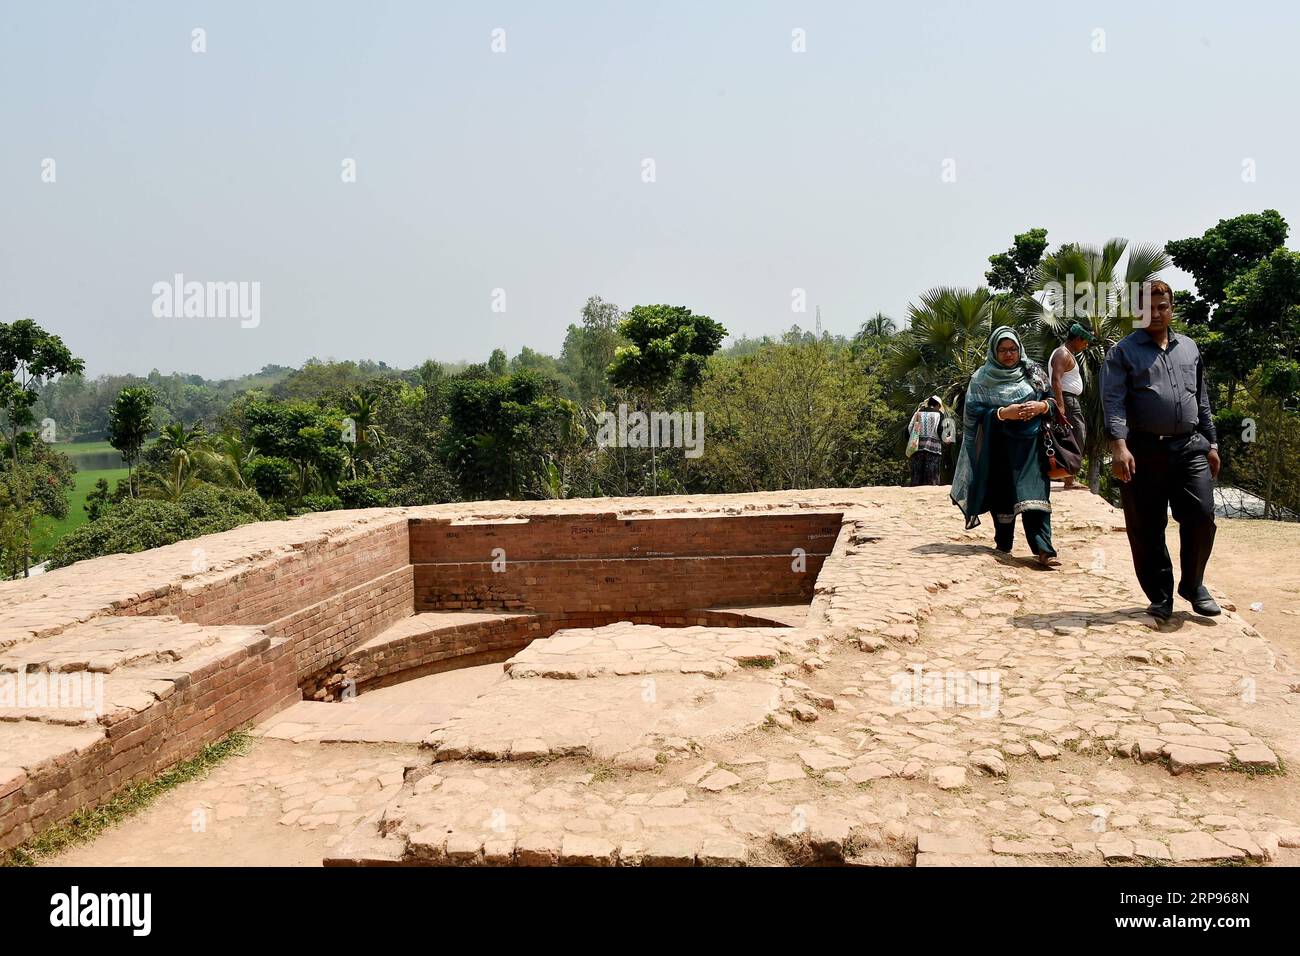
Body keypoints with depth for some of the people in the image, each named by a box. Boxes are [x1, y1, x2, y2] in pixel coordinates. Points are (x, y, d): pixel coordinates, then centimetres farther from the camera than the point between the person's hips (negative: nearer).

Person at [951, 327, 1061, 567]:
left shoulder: (1033, 371, 9)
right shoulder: (982, 378, 2)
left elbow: (1053, 399, 12)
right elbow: (974, 412, -5)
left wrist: (1041, 406, -11)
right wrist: (1003, 413, -18)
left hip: (1031, 444, 1)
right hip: (999, 447, -1)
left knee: (1034, 494, -10)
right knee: (1002, 495, 5)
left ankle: (1043, 549, -17)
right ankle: (1003, 545, 21)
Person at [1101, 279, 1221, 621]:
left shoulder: (1189, 348, 16)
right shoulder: (1123, 351, 1)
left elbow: (1202, 400, 22)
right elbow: (1113, 402, -10)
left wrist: (1211, 443, 18)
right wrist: (1118, 445, -22)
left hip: (1190, 449, 3)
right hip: (1144, 452, -3)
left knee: (1201, 516, -3)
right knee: (1146, 529, 2)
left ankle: (1193, 585, 19)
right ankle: (1160, 596, 17)